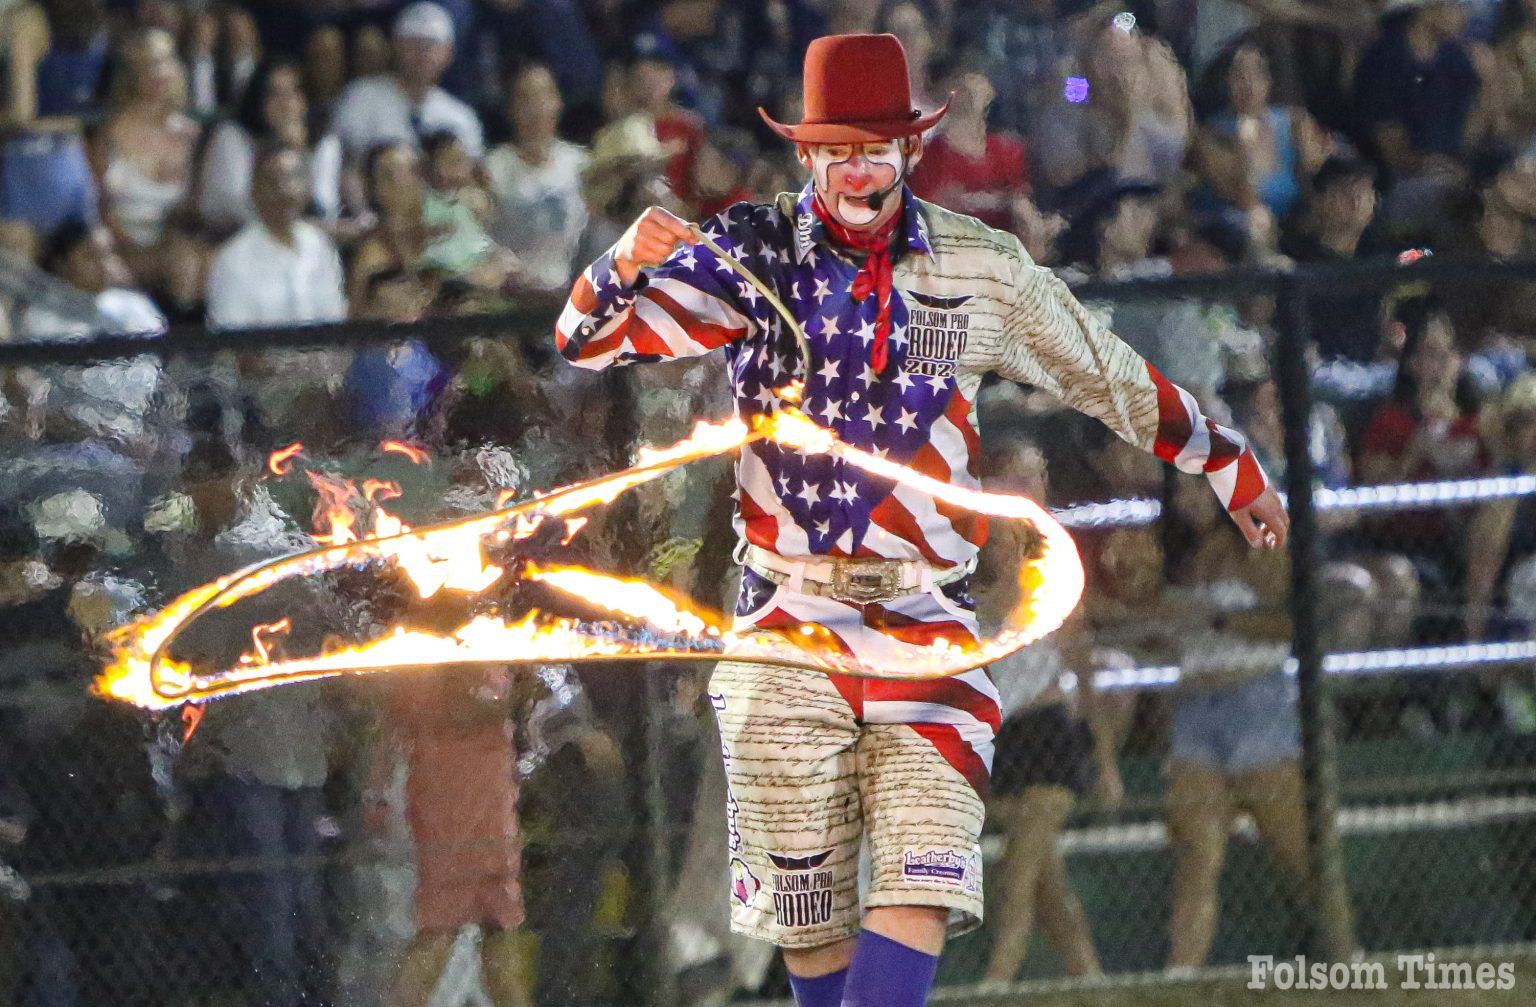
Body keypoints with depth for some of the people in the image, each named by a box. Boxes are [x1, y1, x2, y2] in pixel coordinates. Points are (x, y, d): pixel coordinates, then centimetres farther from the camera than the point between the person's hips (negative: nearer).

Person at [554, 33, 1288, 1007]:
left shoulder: (983, 268, 6)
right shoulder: (752, 252, 0)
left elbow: (1112, 378, 19)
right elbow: (589, 340, -7)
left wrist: (1235, 471, 26)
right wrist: (627, 265, -30)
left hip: (928, 619, 1)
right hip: (790, 621, -1)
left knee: (922, 882, -14)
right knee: (804, 906, 2)